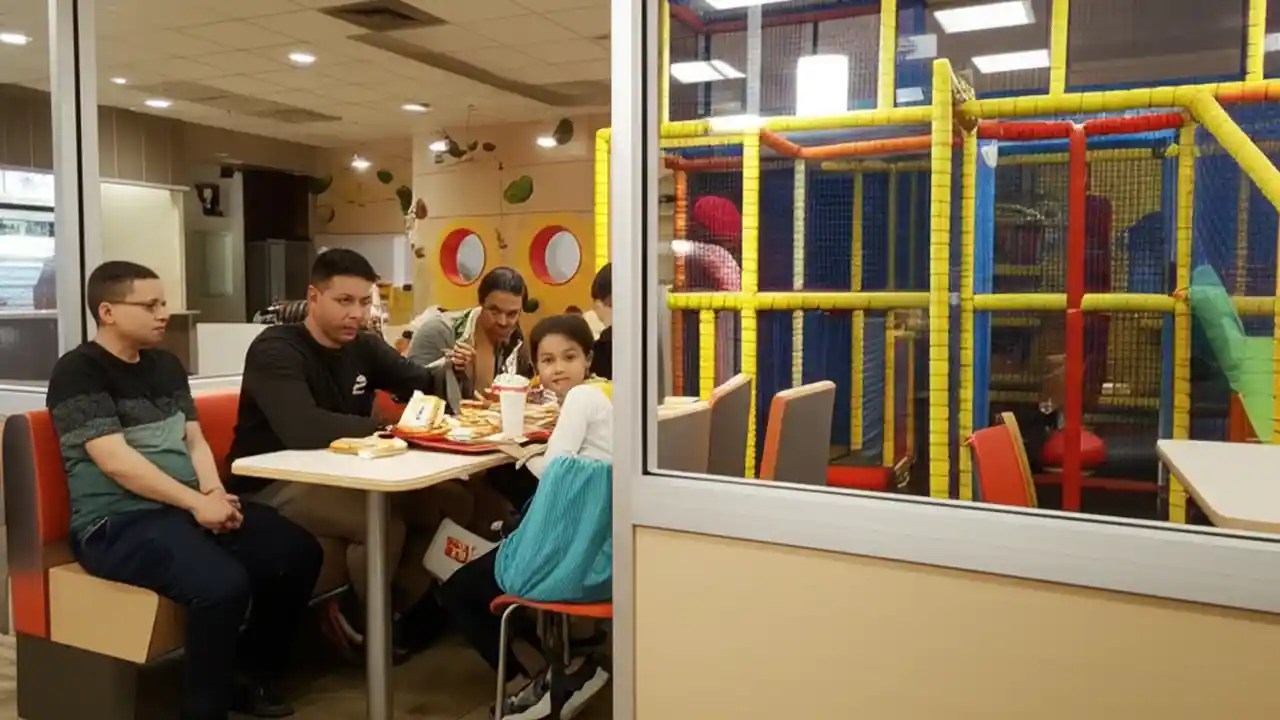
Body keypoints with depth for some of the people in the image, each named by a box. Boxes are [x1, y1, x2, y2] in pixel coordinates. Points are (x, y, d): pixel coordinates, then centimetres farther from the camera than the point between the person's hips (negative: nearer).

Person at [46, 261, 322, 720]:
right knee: (223, 583, -33)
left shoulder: (166, 365, 16)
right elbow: (116, 461, -17)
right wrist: (197, 502, -21)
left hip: (187, 505, 8)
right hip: (117, 522, -8)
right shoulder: (79, 372, -7)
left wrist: (214, 493, -7)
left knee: (298, 553, -8)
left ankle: (255, 677, 11)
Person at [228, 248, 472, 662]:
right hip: (275, 486, -7)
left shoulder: (364, 347, 6)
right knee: (385, 523, -30)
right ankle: (360, 621, 0)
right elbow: (301, 430, -34)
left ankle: (401, 611, 7)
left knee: (452, 501, -6)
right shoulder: (276, 350, -18)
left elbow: (425, 386, 6)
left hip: (341, 477, 8)